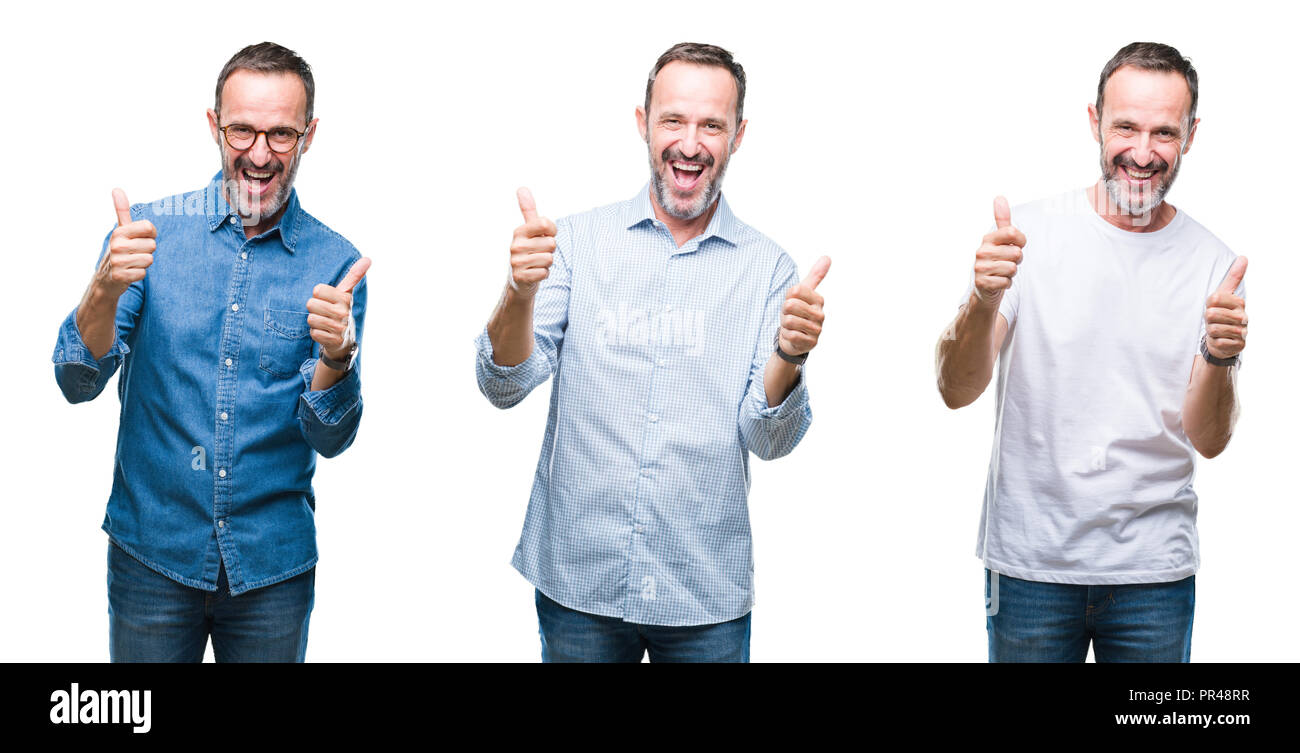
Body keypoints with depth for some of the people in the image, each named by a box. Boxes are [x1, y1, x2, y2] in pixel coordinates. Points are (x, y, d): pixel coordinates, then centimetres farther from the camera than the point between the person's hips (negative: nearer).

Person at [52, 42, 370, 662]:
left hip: (273, 565, 0)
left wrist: (337, 355, -28)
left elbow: (330, 438, -7)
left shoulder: (334, 263, -5)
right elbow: (77, 383, -8)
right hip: (150, 551, 0)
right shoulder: (151, 231, -4)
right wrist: (106, 290, -27)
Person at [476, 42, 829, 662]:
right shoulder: (579, 241, -1)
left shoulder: (766, 268, -1)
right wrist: (518, 295, -26)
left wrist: (788, 358, -25)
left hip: (708, 595, 0)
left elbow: (768, 440, -5)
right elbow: (505, 388, -7)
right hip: (577, 584, 0)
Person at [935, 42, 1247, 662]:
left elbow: (1208, 440, -2)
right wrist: (983, 301, -28)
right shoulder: (1030, 233, -5)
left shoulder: (1212, 265, 0)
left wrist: (1218, 358, -22)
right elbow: (957, 391, -10)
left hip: (1155, 567, 2)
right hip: (1029, 561, -1)